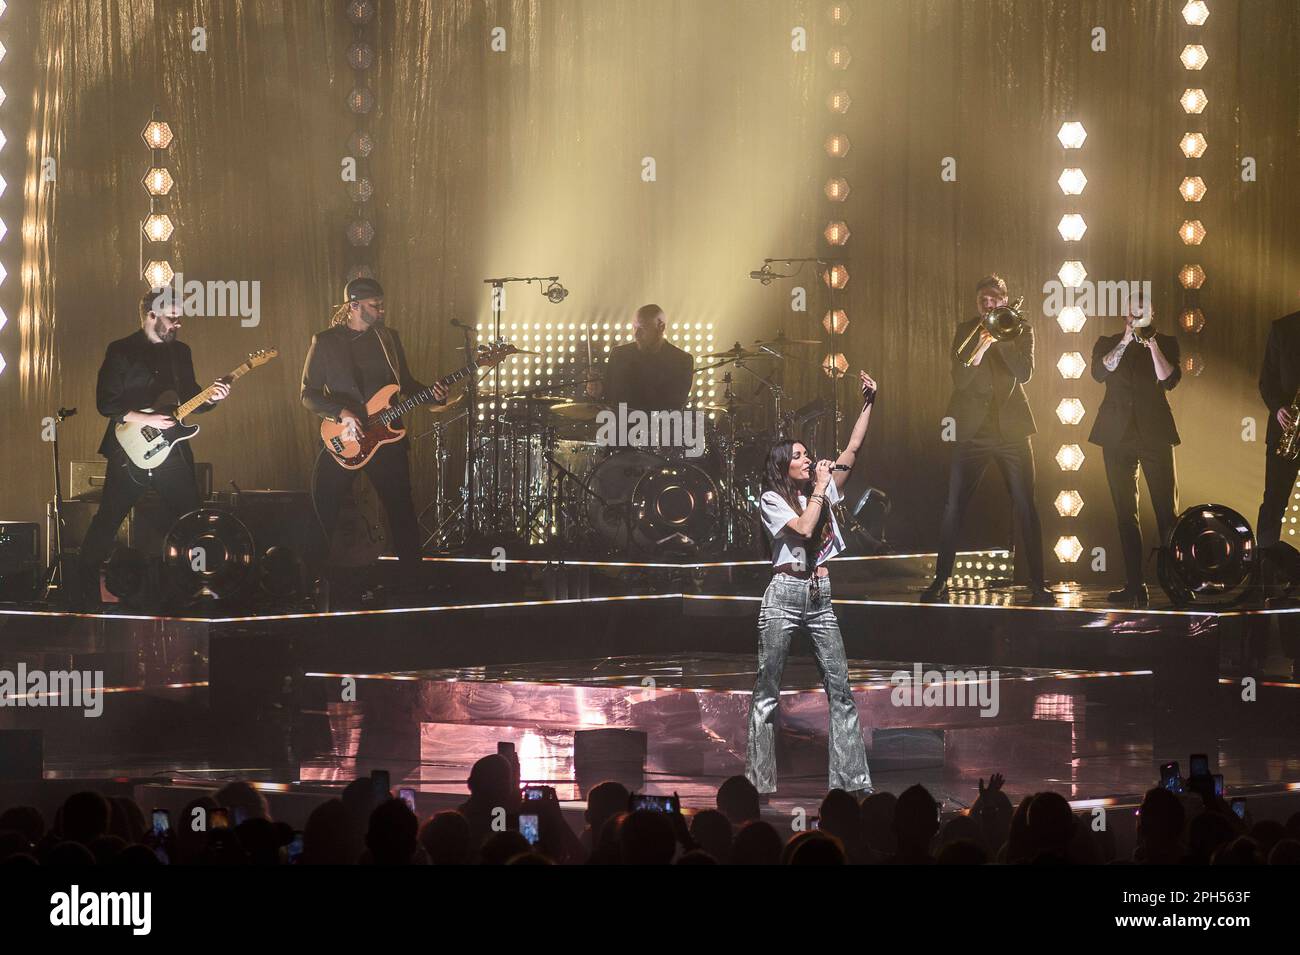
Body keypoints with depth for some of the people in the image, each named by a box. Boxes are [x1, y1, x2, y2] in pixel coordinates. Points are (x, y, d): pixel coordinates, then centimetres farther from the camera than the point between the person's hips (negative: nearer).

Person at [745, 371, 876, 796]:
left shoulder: (822, 490, 14)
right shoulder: (772, 500, -1)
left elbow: (852, 450, 10)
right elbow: (803, 528, -16)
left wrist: (868, 403, 4)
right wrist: (819, 489, -6)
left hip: (820, 597, 5)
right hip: (784, 595, -5)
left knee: (840, 688, -3)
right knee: (766, 691, -2)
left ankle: (852, 779, -6)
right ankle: (760, 781, 1)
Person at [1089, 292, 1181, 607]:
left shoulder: (1166, 343, 10)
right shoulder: (1108, 343, 12)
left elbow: (1169, 380, -5)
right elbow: (1100, 372, -7)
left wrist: (1152, 345, -12)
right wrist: (1126, 341, -11)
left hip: (1154, 433, -2)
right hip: (1117, 435, 2)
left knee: (1167, 510, -8)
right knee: (1125, 513, 1)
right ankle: (1134, 586, 2)